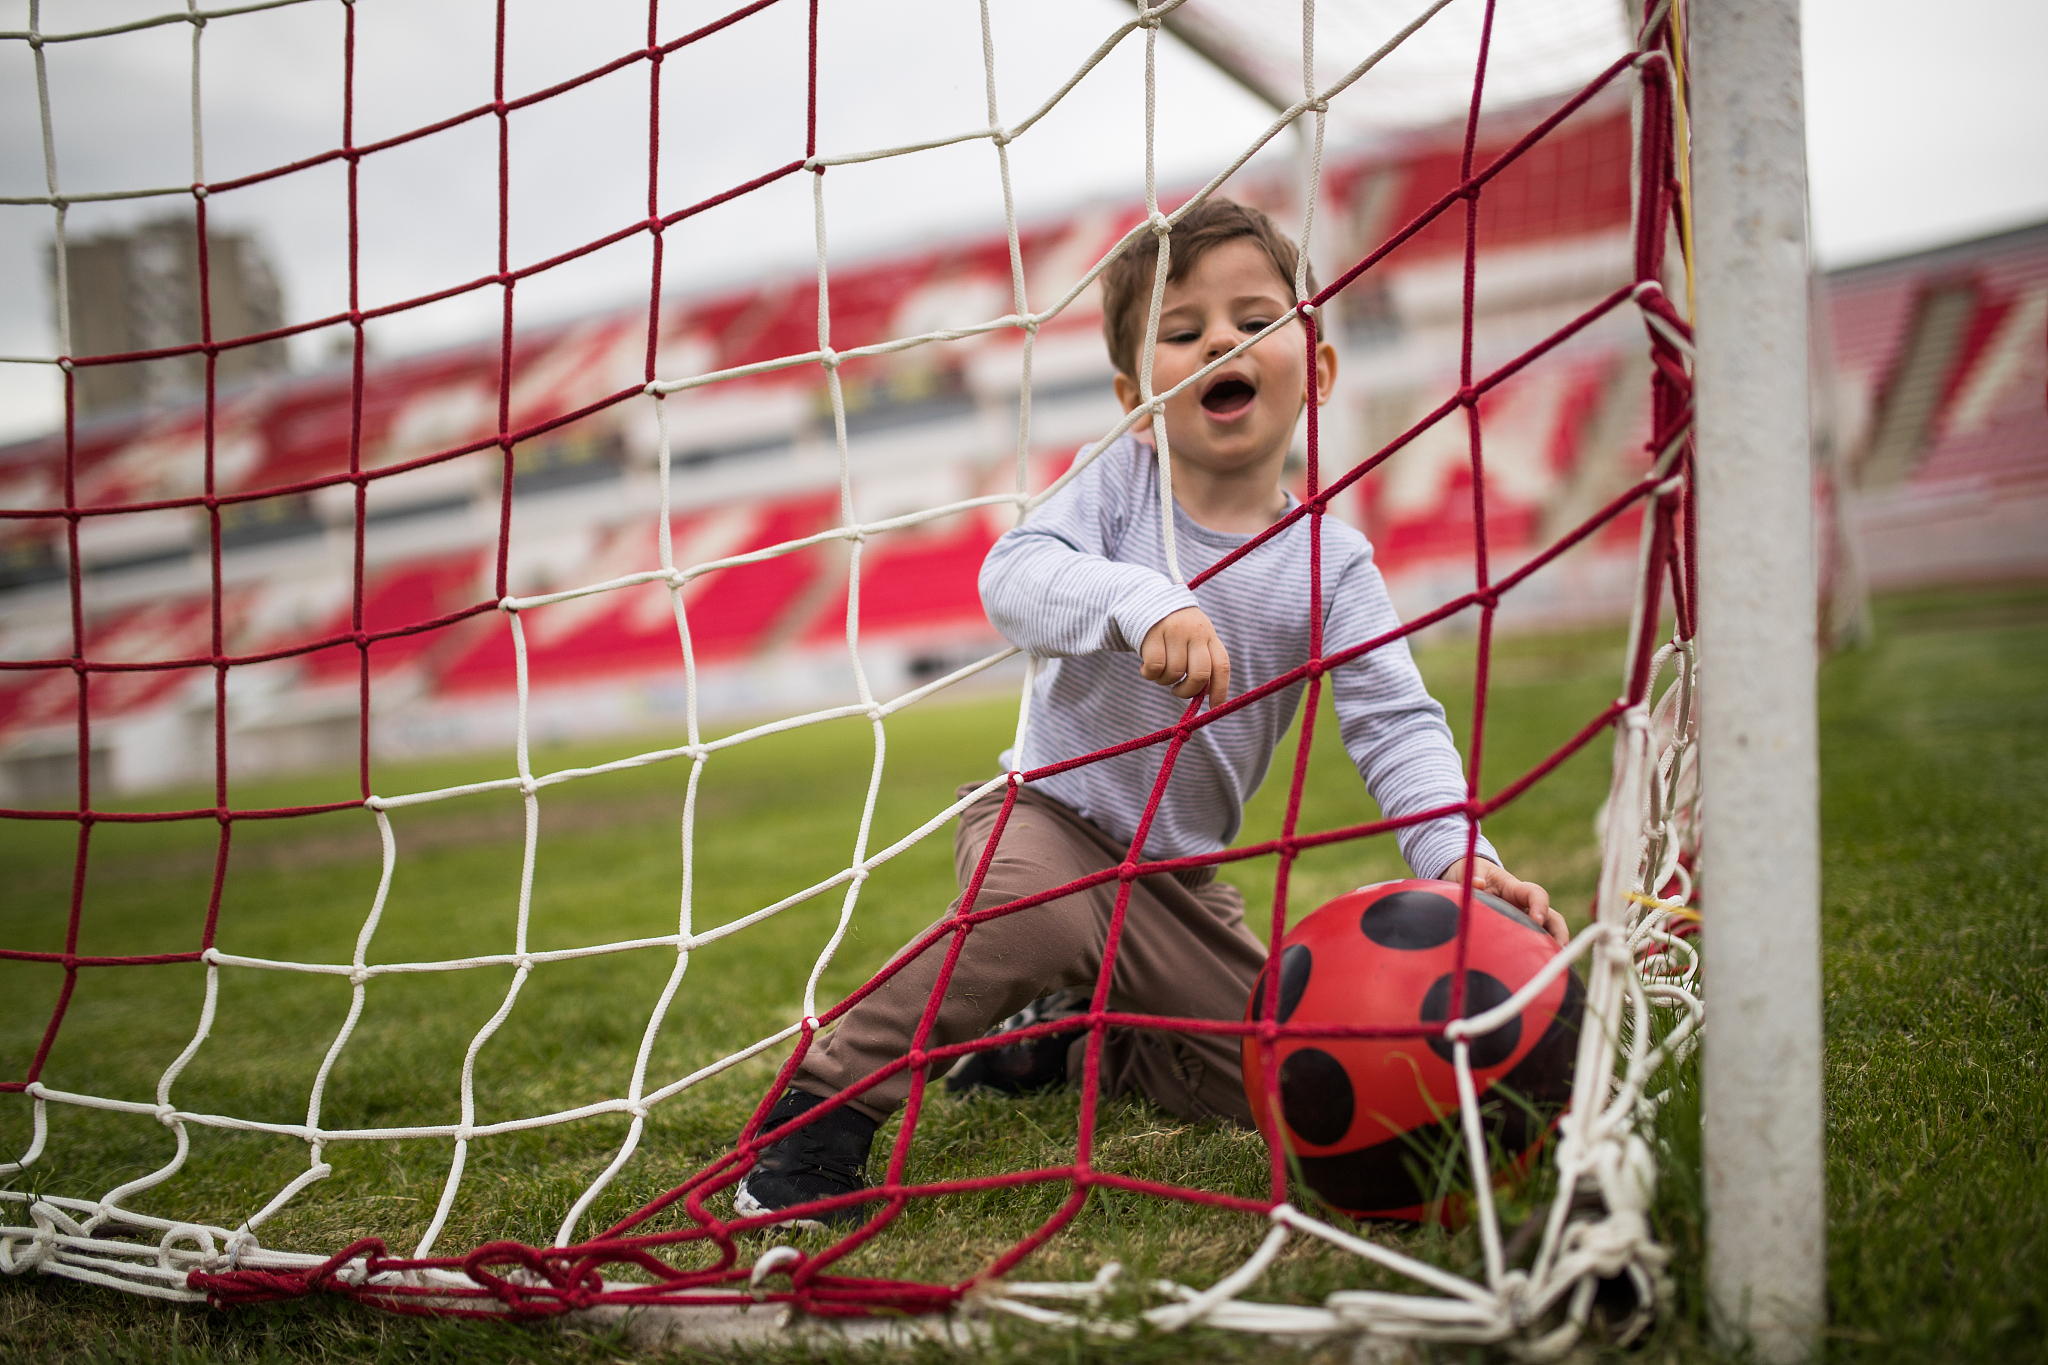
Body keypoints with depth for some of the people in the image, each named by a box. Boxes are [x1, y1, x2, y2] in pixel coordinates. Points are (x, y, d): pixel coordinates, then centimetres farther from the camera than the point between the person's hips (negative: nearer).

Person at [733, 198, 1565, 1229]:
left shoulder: (1331, 563, -8)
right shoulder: (1122, 480, -11)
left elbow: (1396, 726, -14)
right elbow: (1013, 577, -28)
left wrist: (1460, 855, -32)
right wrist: (1140, 601, -48)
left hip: (1181, 882, 4)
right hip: (1050, 807, -4)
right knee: (1037, 908, -38)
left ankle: (1066, 1042, 23)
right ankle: (825, 1103, -22)